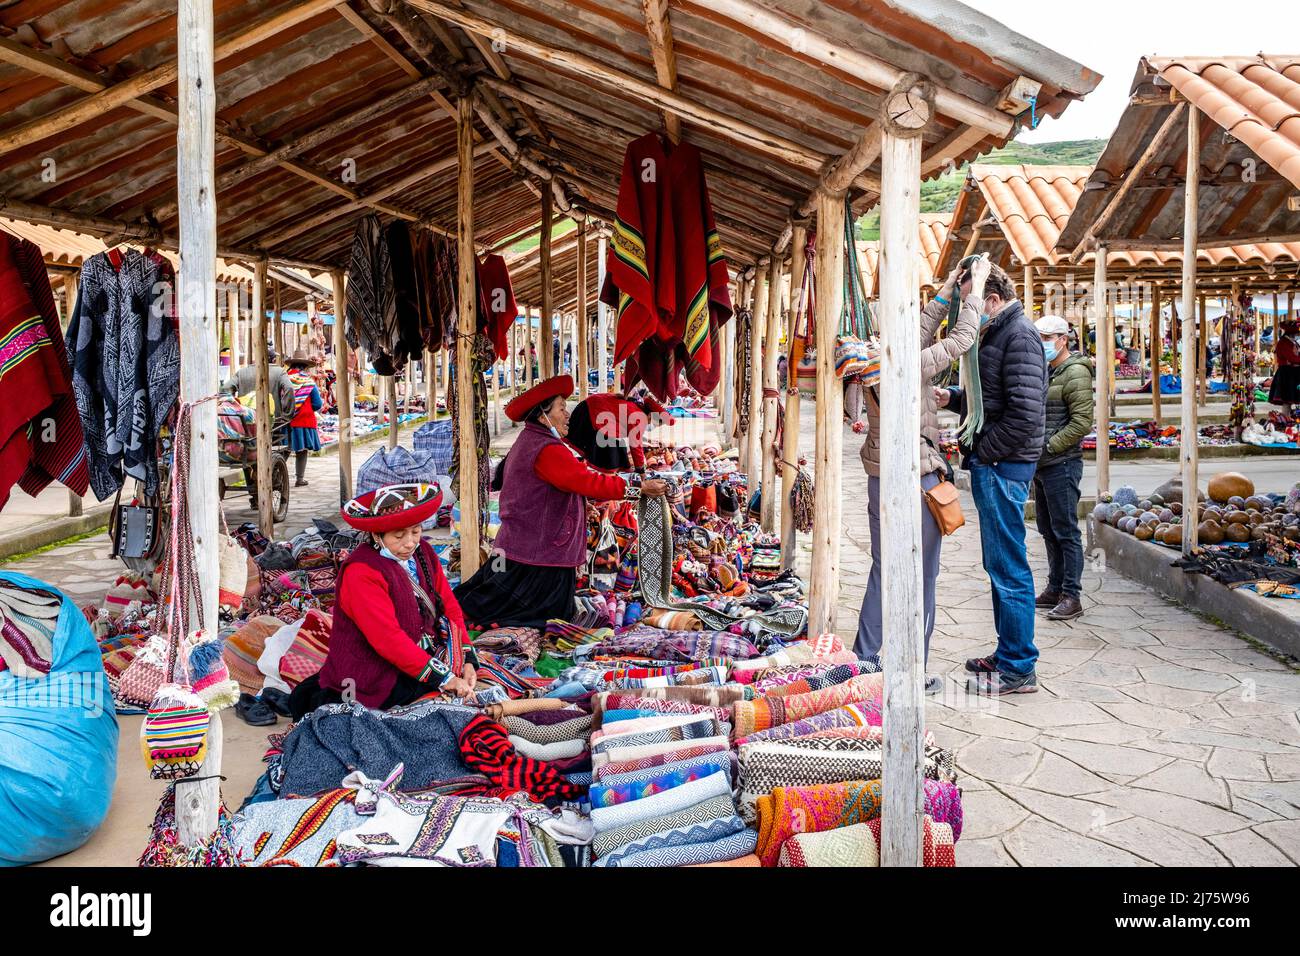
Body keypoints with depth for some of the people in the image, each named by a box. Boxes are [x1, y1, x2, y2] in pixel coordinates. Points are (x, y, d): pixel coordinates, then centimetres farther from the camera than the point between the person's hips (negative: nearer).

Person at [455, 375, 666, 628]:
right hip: (537, 554, -10)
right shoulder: (547, 450, -18)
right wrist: (640, 488, -15)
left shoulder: (529, 443, 16)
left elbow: (578, 478, 15)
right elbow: (589, 482, -22)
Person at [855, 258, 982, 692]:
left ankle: (862, 660, 20)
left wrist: (947, 290, 20)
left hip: (879, 478, 7)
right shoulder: (913, 366, -17)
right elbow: (961, 338, -9)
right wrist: (976, 286, 2)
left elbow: (922, 330, 15)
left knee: (881, 570, 15)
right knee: (920, 576, 4)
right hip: (917, 479, -7)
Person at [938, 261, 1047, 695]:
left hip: (1004, 464, -10)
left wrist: (982, 452, -15)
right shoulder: (996, 334, 17)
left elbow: (1025, 413, -23)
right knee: (1000, 563, 16)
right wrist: (952, 397, 6)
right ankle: (1007, 654, 28)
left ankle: (1018, 669, 6)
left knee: (1008, 566, -4)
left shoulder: (1019, 336, -14)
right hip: (991, 464, 10)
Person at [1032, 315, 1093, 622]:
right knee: (1048, 531, 14)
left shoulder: (1075, 373, -11)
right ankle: (1055, 589, 23)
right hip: (1041, 466, 9)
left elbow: (1082, 421, -18)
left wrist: (1049, 446, -18)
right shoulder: (1047, 372, 17)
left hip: (1062, 464, -9)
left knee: (1066, 532, -4)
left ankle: (1071, 596, 2)